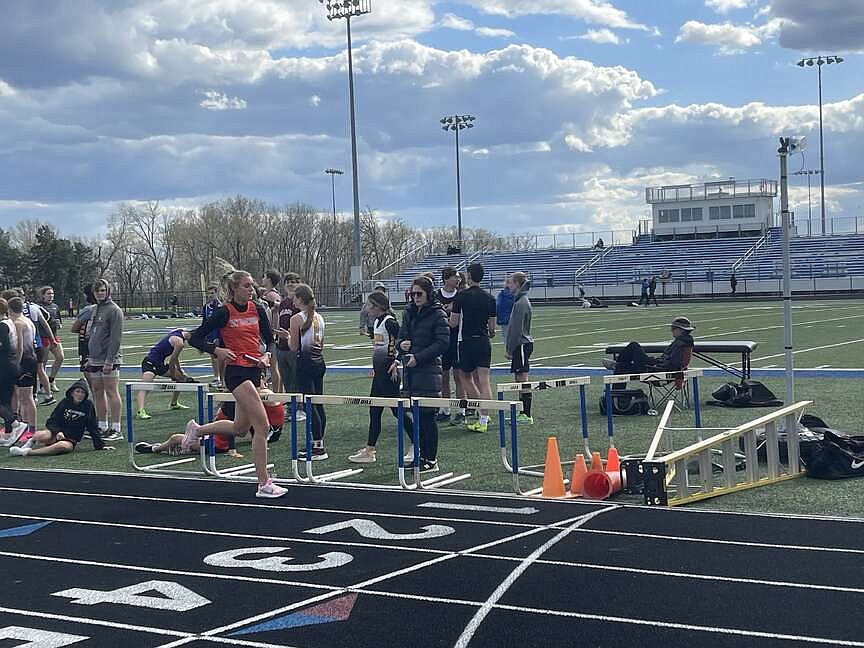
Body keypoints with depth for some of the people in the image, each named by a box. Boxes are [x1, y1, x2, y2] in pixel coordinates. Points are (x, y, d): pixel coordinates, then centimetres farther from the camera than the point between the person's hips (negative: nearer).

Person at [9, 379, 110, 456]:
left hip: (71, 440, -1)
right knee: (41, 436, -36)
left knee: (62, 446, -39)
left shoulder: (88, 405, 1)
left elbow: (93, 428, 5)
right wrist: (58, 432, -17)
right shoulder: (65, 402, 4)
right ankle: (32, 441, 1)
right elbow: (51, 421, 3)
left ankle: (26, 452, -31)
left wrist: (100, 445, 2)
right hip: (57, 434, 1)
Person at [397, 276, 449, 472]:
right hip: (410, 372, 7)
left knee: (428, 416, -4)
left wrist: (418, 357, -16)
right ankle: (421, 456, 18)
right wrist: (402, 344, -4)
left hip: (429, 371, -7)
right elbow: (401, 337, 21)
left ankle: (431, 459, 2)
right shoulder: (409, 313, 14)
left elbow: (442, 343, -12)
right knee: (417, 415, 10)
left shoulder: (438, 314, -6)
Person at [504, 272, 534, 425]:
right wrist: (509, 347, 21)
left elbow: (517, 328, -18)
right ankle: (523, 413, 16)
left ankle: (527, 416, -7)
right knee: (520, 380, 12)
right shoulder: (521, 300, 16)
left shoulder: (521, 302, -15)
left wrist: (510, 349, -14)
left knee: (522, 379, -8)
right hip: (521, 345, 10)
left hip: (521, 345, -10)